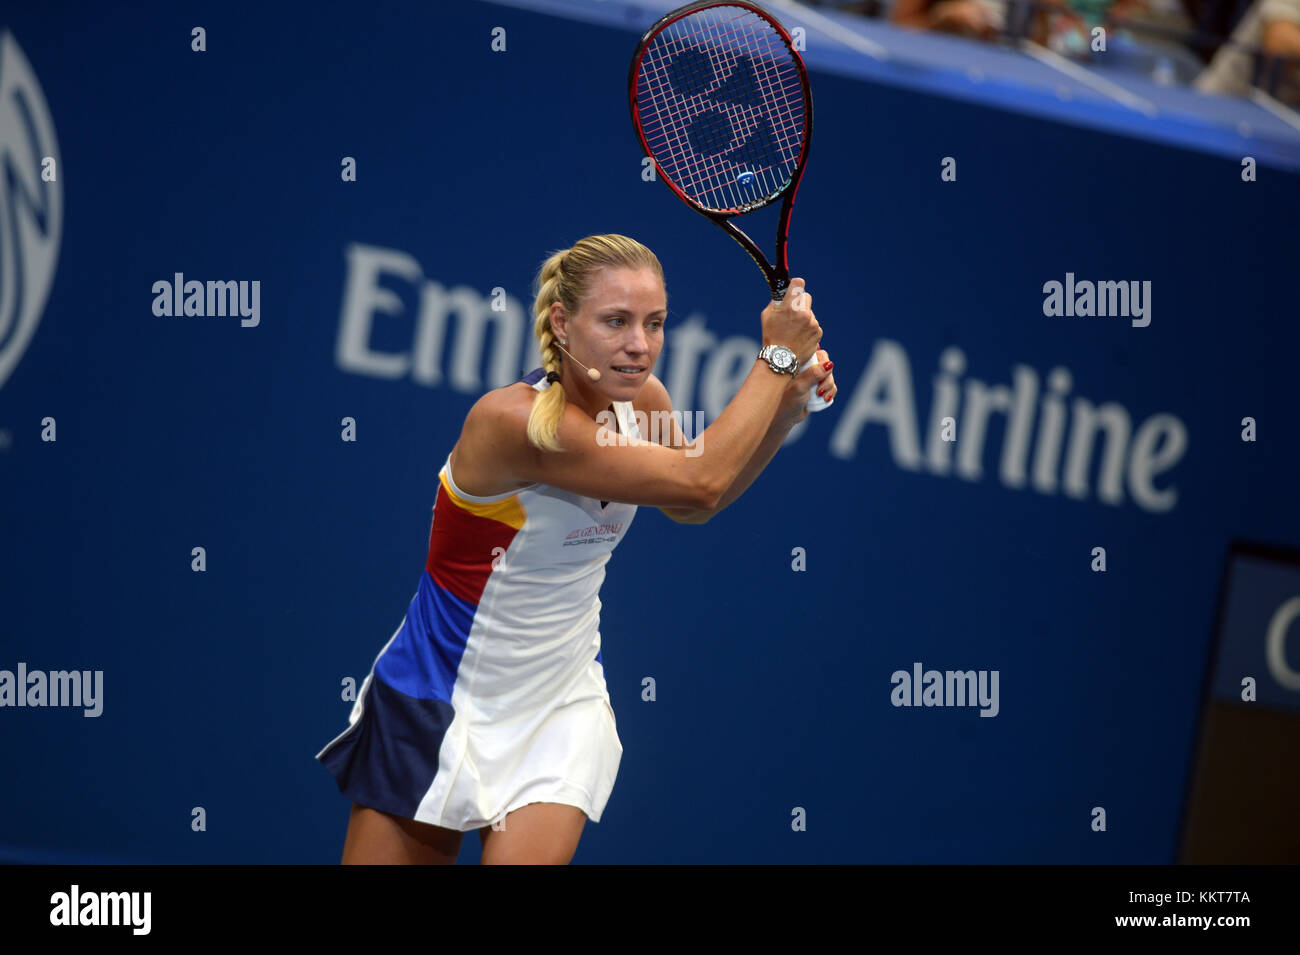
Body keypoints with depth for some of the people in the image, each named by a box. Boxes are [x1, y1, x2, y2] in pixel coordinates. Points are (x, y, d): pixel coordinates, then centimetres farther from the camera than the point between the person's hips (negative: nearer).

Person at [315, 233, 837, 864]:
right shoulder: (515, 420, -29)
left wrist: (786, 409, 2)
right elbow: (698, 482, -30)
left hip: (562, 704, 5)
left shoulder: (639, 398, -6)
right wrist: (777, 357, -21)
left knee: (525, 857, -14)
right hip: (440, 699, -5)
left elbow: (690, 507, 16)